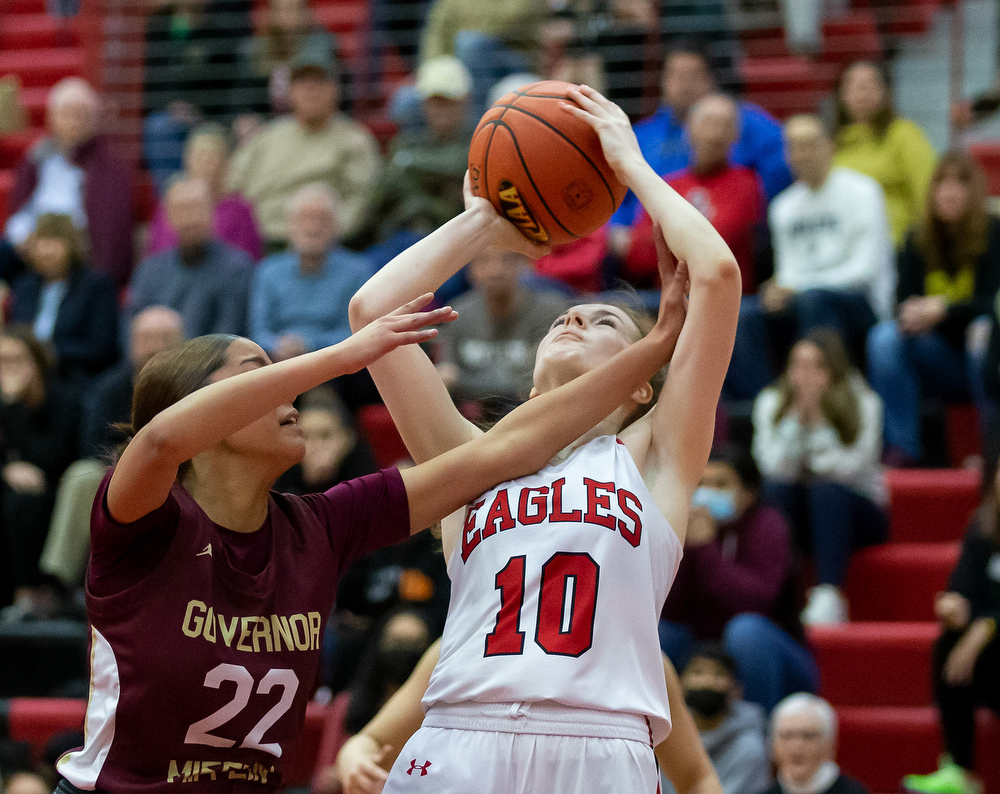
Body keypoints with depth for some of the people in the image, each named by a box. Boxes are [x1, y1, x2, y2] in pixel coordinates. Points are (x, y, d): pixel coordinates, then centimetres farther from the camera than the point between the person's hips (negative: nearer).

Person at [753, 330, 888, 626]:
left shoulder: (863, 404, -11)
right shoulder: (770, 402, -5)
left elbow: (847, 468, -24)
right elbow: (776, 468, -18)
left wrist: (817, 419, -27)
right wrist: (797, 416, -24)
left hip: (854, 512, -2)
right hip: (795, 514, 2)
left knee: (827, 490, -34)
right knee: (774, 488, -29)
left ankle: (828, 595, -38)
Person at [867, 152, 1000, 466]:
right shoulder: (918, 240, 4)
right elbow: (906, 297, -1)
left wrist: (942, 309, -30)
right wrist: (914, 315, -27)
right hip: (939, 357, 3)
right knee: (884, 337, -23)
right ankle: (901, 448, -25)